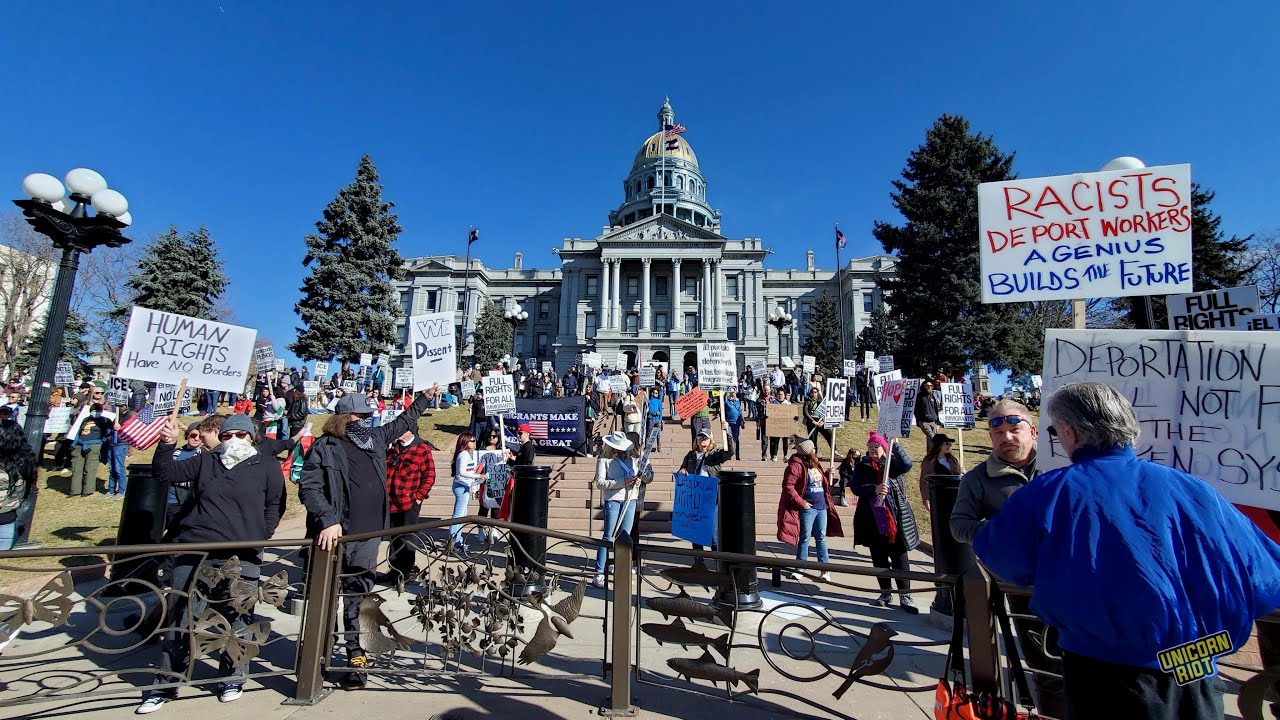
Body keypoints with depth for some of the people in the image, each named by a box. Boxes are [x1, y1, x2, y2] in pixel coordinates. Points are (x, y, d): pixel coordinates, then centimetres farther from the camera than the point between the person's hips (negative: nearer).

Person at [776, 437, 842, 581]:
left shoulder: (816, 464, 13)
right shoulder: (797, 466, -14)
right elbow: (788, 486, -18)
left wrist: (828, 474, 7)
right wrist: (801, 503, -16)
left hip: (822, 506, 7)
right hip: (808, 508, -7)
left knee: (821, 538, 10)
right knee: (805, 538, 2)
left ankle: (825, 569, 16)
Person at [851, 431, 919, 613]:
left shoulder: (892, 463, 2)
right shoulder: (862, 466, 5)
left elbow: (907, 464, -21)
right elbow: (855, 487, -8)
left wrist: (893, 444, -26)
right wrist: (874, 489, -25)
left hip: (896, 519, -2)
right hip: (873, 521, 2)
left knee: (899, 557, 1)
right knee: (879, 558, 11)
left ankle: (905, 596, 10)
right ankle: (885, 593, 25)